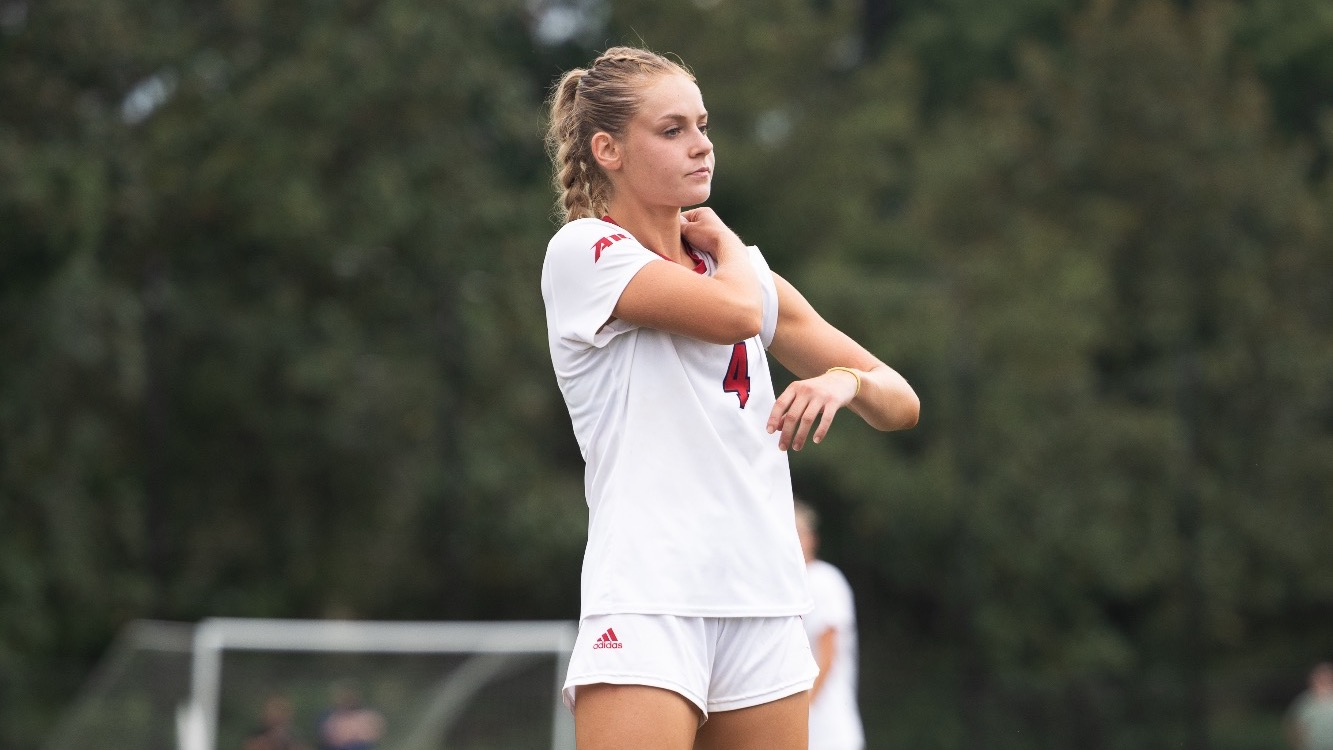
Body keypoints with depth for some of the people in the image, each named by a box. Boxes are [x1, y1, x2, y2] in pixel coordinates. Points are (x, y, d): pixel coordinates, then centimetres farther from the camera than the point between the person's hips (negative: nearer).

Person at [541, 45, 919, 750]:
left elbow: (898, 402, 15)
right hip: (646, 606, -6)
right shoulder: (584, 249, -2)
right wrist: (725, 243, 4)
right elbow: (733, 311, -18)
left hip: (764, 611, 6)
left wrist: (847, 379, -9)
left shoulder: (748, 270, 17)